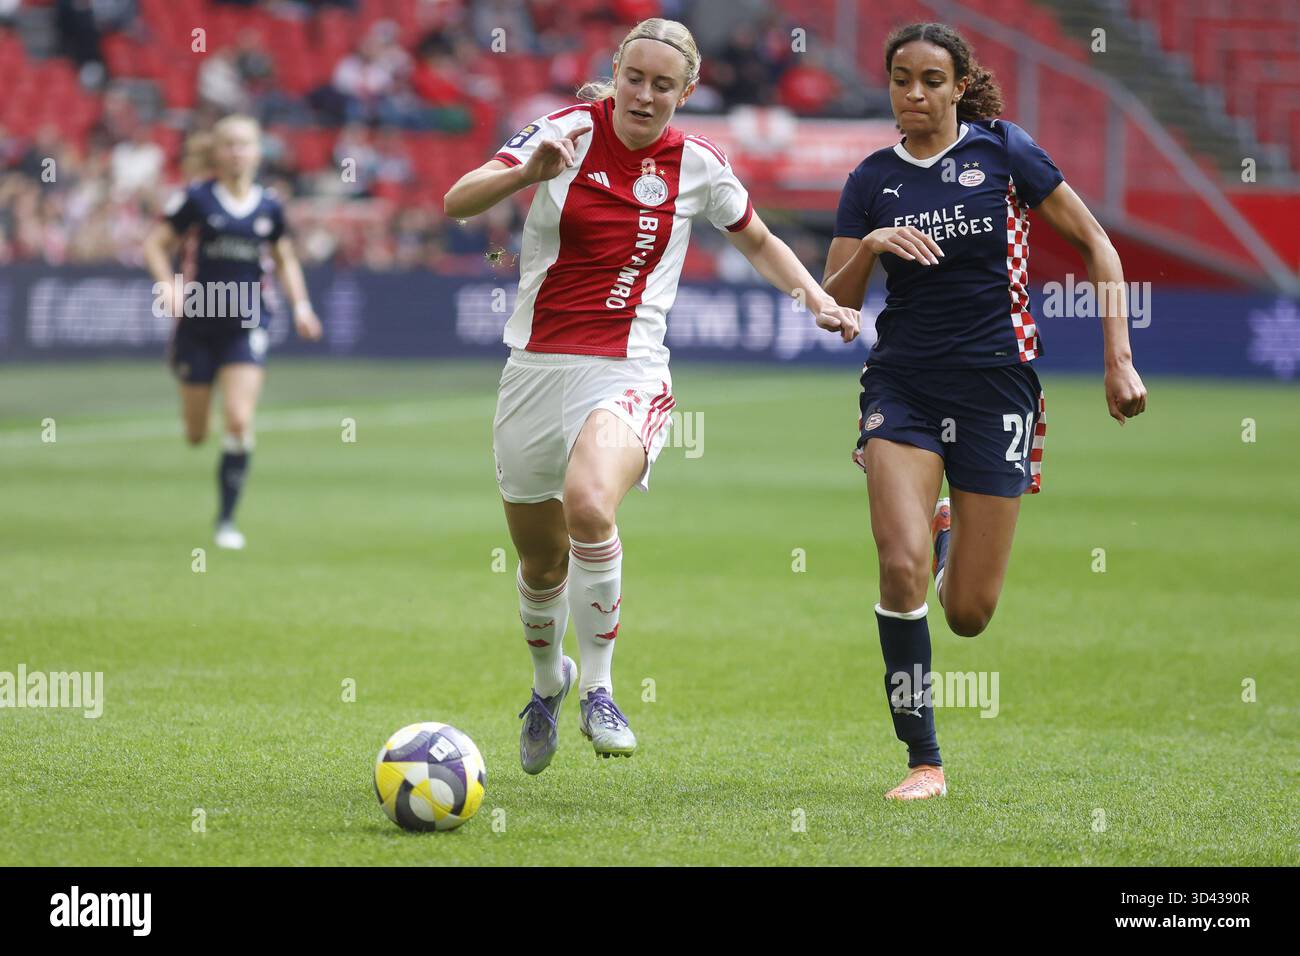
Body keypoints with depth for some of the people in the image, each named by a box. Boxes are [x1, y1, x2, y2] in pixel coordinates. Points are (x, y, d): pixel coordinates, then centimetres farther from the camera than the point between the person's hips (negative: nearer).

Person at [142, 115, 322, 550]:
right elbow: (155, 244, 0)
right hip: (198, 322, -1)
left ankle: (227, 519, -4)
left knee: (240, 423, -15)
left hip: (246, 324, 1)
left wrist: (300, 306, 5)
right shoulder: (197, 198, -4)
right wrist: (169, 287, -17)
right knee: (196, 435, 7)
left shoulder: (269, 205, 4)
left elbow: (285, 260, 18)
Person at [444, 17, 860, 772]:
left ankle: (599, 690, -17)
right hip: (536, 368, 2)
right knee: (541, 563, 11)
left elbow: (759, 242, 21)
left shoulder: (697, 165, 1)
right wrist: (527, 172, -31)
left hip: (627, 373, -2)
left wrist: (819, 300, 5)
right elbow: (457, 203, -13)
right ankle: (549, 681, 44)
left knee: (589, 504, -33)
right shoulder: (570, 131, -3)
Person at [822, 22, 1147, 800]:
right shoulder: (872, 181, 5)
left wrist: (1119, 359, -2)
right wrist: (870, 247, -15)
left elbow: (1097, 246, 4)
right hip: (903, 383, 1)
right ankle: (924, 760, -9)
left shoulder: (1003, 151, 0)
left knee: (969, 614, 0)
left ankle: (950, 532, 39)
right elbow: (834, 307, 4)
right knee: (901, 566, -21)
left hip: (997, 384, -1)